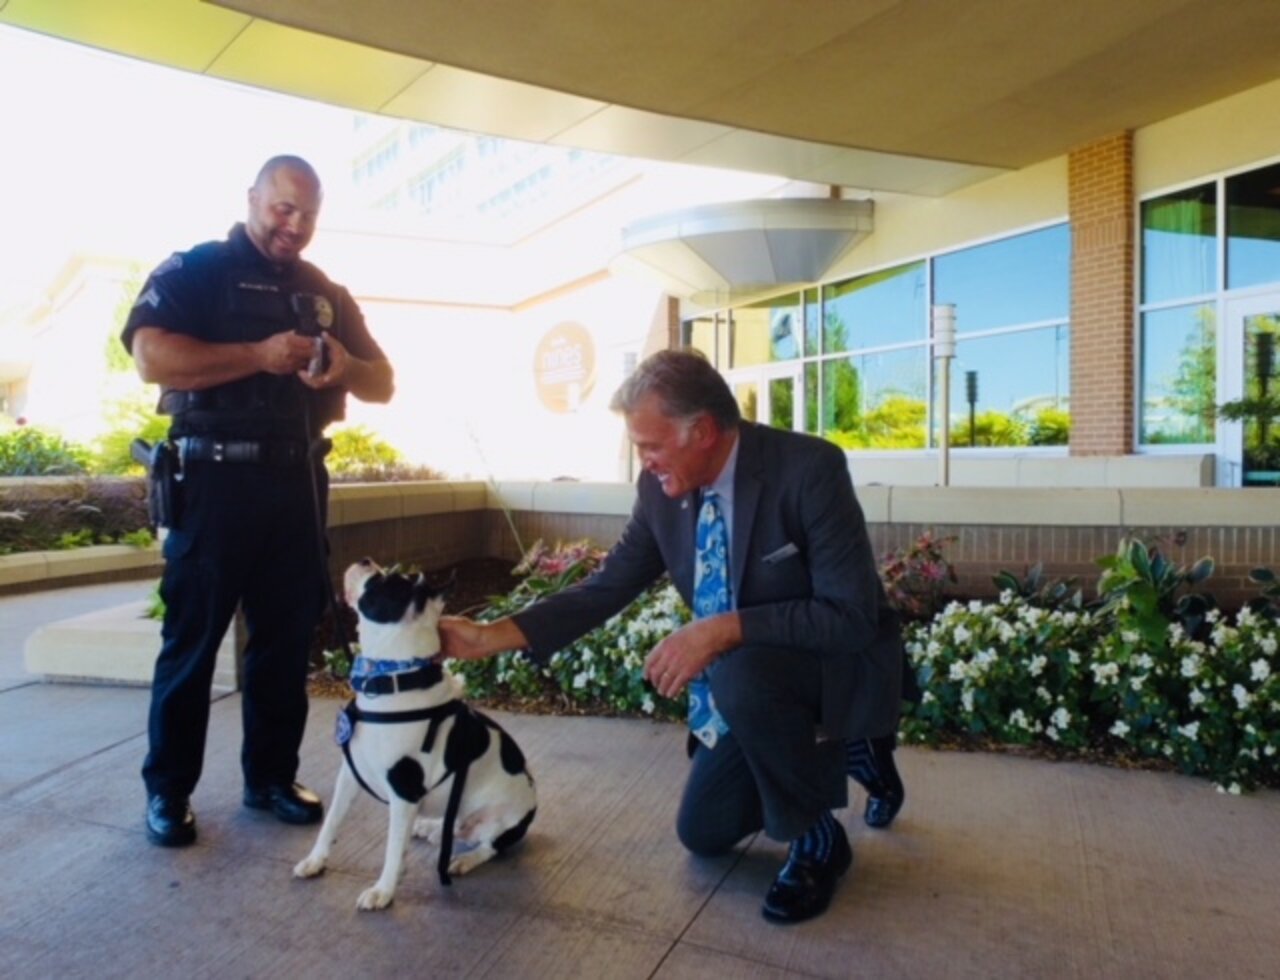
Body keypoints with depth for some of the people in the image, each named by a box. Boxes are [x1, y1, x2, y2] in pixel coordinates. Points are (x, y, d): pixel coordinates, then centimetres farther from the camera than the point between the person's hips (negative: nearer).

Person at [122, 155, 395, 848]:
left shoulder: (327, 293, 16)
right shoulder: (194, 270, 1)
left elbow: (383, 383, 13)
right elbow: (150, 357, -15)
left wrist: (345, 367, -9)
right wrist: (260, 355, -21)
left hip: (299, 479, 5)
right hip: (217, 476, -5)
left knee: (287, 637, 9)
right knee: (192, 637, 2)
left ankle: (271, 777, 22)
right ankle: (167, 790, 17)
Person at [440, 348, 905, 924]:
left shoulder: (809, 467, -28)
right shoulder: (660, 488, -10)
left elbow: (851, 615, -30)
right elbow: (608, 586, -5)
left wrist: (725, 630, -37)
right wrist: (492, 636, -14)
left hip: (844, 664, -6)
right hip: (752, 682, 7)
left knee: (739, 673, -37)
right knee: (703, 832, 12)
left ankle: (817, 837, -10)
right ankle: (843, 751, 29)